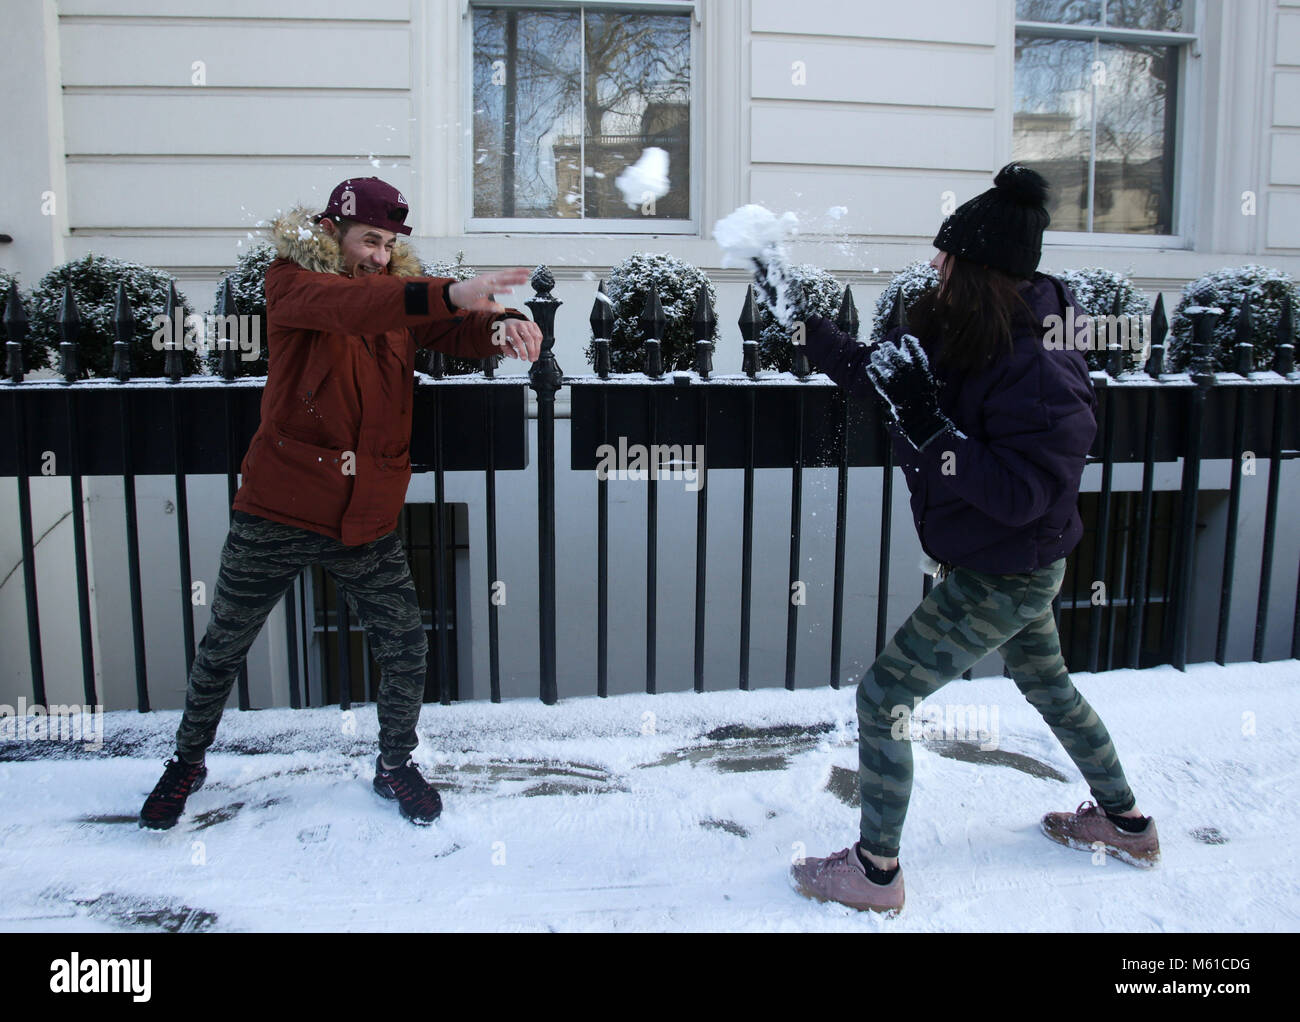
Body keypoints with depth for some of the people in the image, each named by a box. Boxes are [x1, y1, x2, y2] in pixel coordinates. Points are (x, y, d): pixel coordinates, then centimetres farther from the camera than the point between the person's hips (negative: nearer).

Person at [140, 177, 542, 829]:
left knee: (406, 651, 3)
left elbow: (458, 332, -11)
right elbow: (340, 305, -30)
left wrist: (502, 327, -35)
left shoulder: (402, 289, 6)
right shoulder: (291, 280, -8)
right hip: (277, 512, -3)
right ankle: (188, 761, 38)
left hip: (367, 520, 3)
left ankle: (395, 765, 29)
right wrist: (448, 295, -44)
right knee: (222, 649, 13)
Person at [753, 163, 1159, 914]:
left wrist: (929, 426, -35)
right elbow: (871, 370, 8)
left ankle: (875, 872, 11)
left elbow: (1018, 495, -32)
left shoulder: (1041, 374, -29)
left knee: (884, 696, -4)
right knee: (1048, 683, 26)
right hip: (999, 568, 10)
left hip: (1007, 577, -10)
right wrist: (799, 318, 5)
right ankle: (1125, 824, 47)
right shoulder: (952, 337, -4)